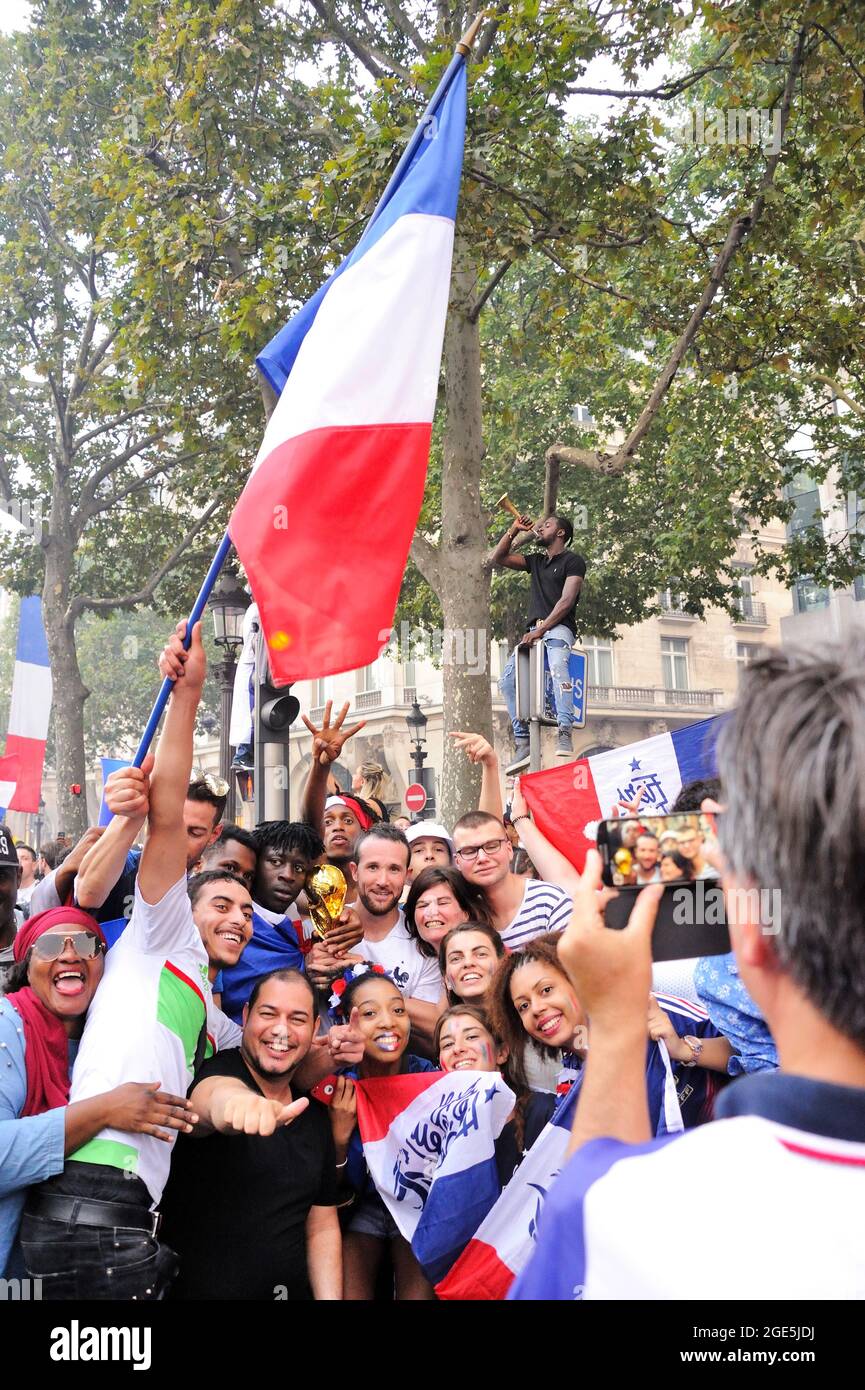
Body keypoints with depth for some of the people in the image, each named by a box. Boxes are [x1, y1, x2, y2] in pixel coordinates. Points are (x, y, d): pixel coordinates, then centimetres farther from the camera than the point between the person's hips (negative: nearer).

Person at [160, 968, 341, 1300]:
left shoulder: (315, 1116, 6)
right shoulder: (212, 1071, -12)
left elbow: (322, 1227, 9)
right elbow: (212, 1092, -36)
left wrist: (330, 1296, -5)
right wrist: (233, 1100, -58)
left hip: (291, 1291, 5)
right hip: (193, 1289, -5)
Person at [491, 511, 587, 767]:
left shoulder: (573, 561, 3)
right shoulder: (536, 561, 24)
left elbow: (566, 601, -9)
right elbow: (497, 559, 23)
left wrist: (541, 629, -17)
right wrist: (513, 531, 13)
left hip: (558, 628, -7)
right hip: (534, 629, 7)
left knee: (557, 666, -37)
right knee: (507, 681, -10)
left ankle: (564, 734, -47)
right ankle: (523, 743, -8)